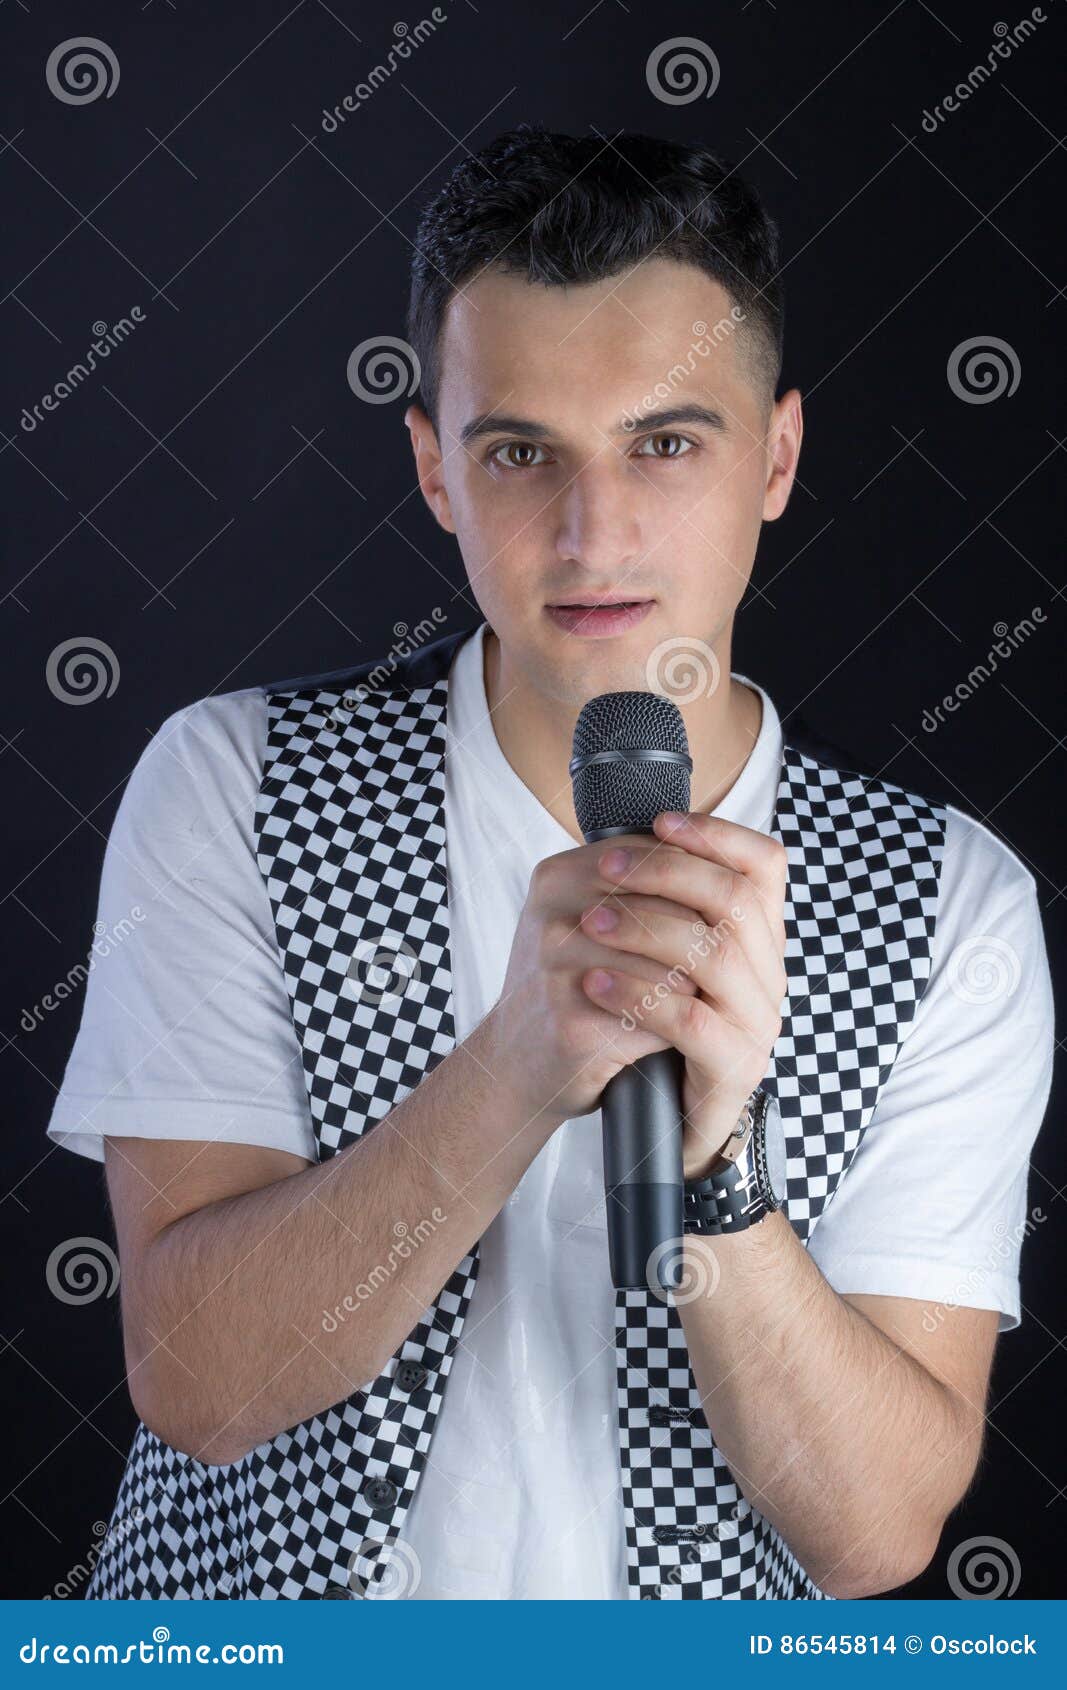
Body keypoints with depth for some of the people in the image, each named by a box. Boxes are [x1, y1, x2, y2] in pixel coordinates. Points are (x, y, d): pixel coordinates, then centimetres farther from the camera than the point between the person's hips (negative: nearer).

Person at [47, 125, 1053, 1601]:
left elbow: (877, 1530, -8)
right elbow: (195, 1381, -11)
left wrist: (709, 1158, -23)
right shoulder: (230, 787, -5)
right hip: (253, 1607, 0)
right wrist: (516, 1072, -24)